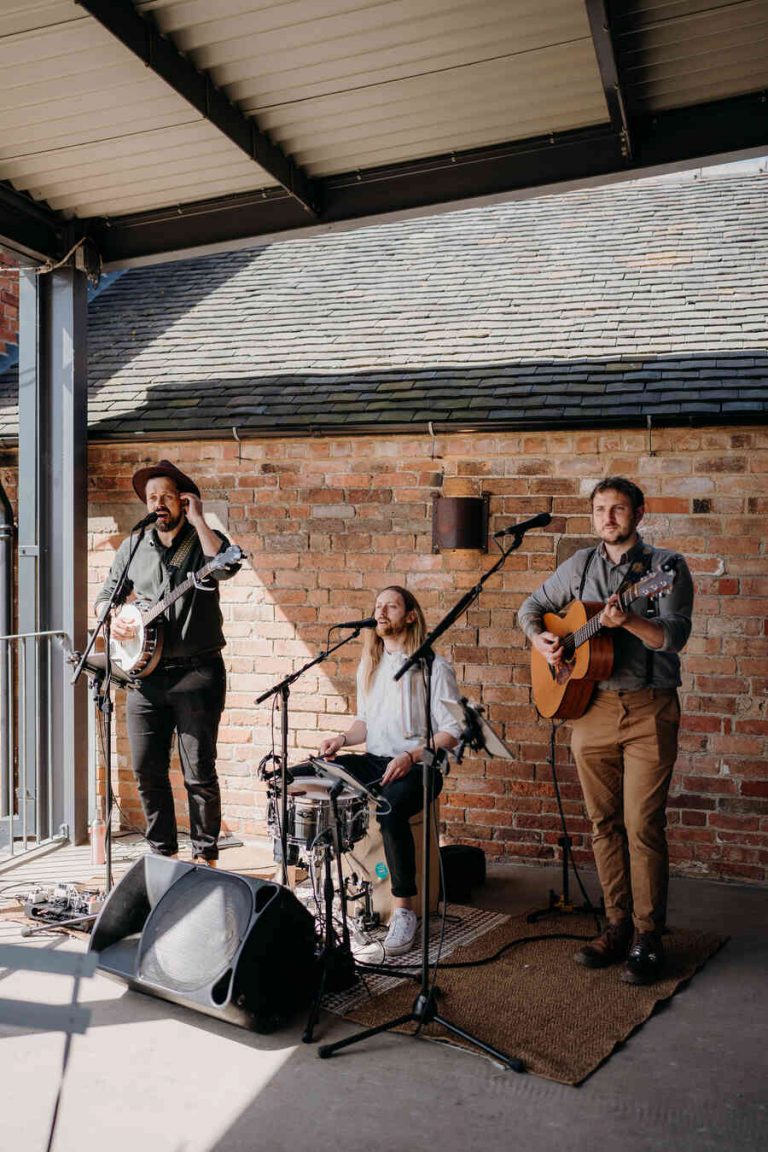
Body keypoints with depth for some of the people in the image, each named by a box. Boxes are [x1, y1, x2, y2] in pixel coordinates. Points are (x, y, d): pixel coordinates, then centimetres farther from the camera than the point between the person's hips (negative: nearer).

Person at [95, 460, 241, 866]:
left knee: (199, 773, -1)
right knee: (147, 772, 9)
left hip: (195, 673, -4)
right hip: (144, 674, 5)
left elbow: (225, 567, -23)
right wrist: (112, 619, -2)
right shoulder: (133, 548, 13)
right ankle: (162, 851, 25)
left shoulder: (204, 540, 0)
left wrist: (197, 520, -16)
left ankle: (205, 854, 14)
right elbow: (106, 595, 20)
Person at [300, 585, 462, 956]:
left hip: (418, 767, -7)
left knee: (389, 807, -39)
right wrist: (344, 738, 2)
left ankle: (404, 910, -23)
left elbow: (452, 731, -10)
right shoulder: (368, 666, 14)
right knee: (291, 780, -10)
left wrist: (411, 757, -23)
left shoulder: (433, 667, -7)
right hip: (372, 760, 7)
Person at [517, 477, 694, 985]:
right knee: (604, 824, 9)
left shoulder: (666, 566, -2)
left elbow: (675, 635, -14)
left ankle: (647, 939, 8)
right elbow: (532, 608, 20)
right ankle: (618, 927, 22)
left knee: (643, 825, -4)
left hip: (650, 710, -4)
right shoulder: (581, 565, 11)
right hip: (592, 709, 4)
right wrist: (541, 640, -1)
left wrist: (627, 620, -31)